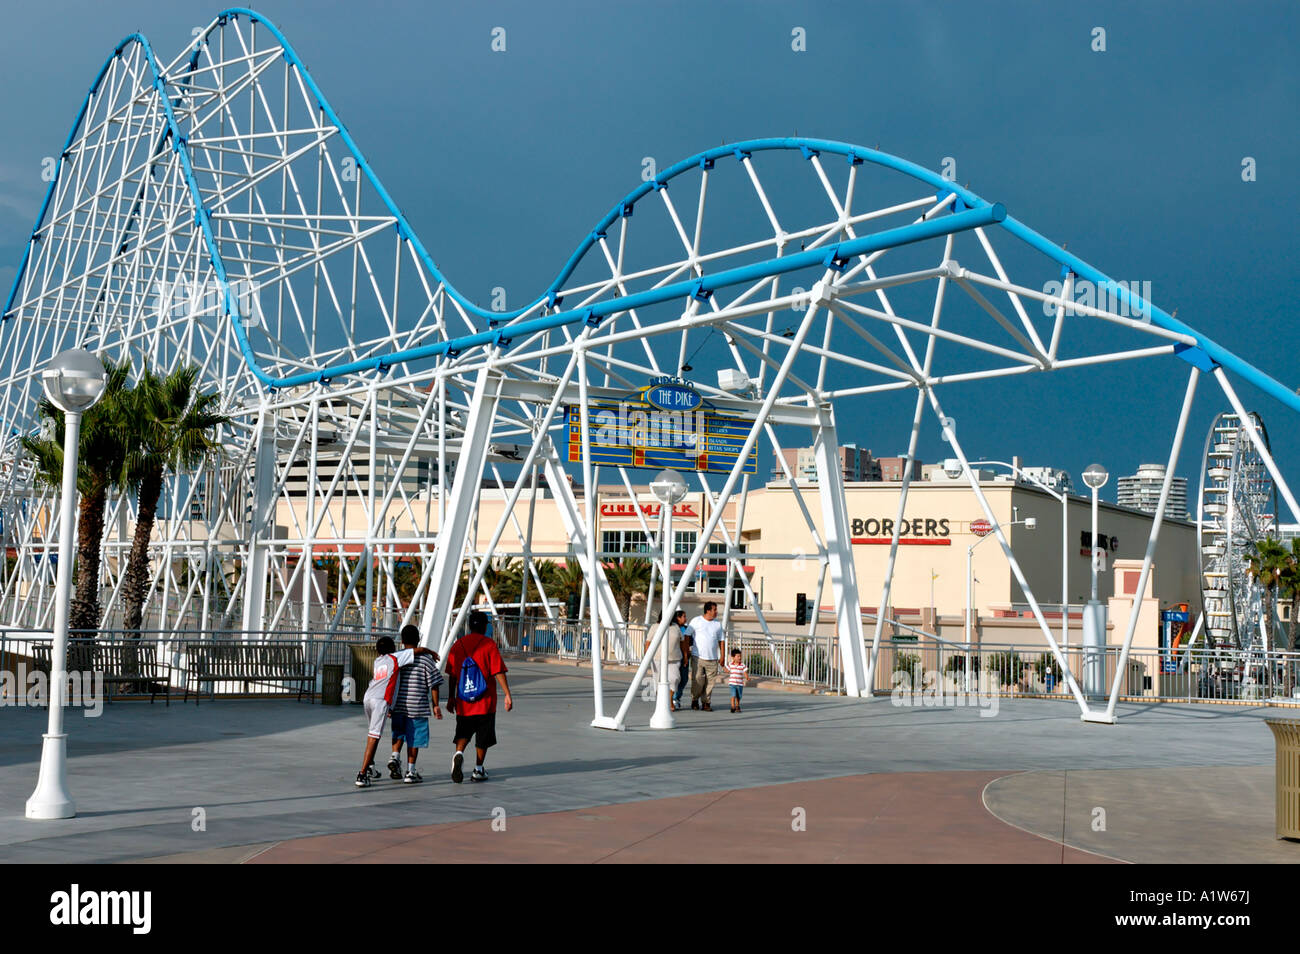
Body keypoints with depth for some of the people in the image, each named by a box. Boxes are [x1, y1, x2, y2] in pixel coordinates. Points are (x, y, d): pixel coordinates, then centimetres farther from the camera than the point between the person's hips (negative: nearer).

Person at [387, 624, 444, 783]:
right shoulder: (426, 658, -5)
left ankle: (395, 757, 1)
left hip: (398, 705, 3)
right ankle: (410, 772, 9)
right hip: (418, 706, -3)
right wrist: (435, 705, 2)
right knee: (413, 740, 5)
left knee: (398, 734, 22)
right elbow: (433, 684, -5)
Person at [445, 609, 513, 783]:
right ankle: (478, 770, 15)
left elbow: (452, 675, 6)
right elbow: (499, 672, -12)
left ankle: (459, 753, -15)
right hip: (485, 703, -2)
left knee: (463, 733, 12)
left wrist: (451, 698, 13)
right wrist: (507, 694, -9)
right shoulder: (489, 645, -7)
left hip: (463, 703, 2)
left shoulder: (458, 645, 3)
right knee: (483, 737, 11)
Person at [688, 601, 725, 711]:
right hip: (698, 657, -3)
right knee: (698, 680, -6)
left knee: (710, 682, 0)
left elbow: (721, 640, 15)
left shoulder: (718, 623, 12)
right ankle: (694, 699, 14)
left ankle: (705, 702, 9)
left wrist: (722, 656, 9)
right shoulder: (696, 621, 0)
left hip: (712, 658, 3)